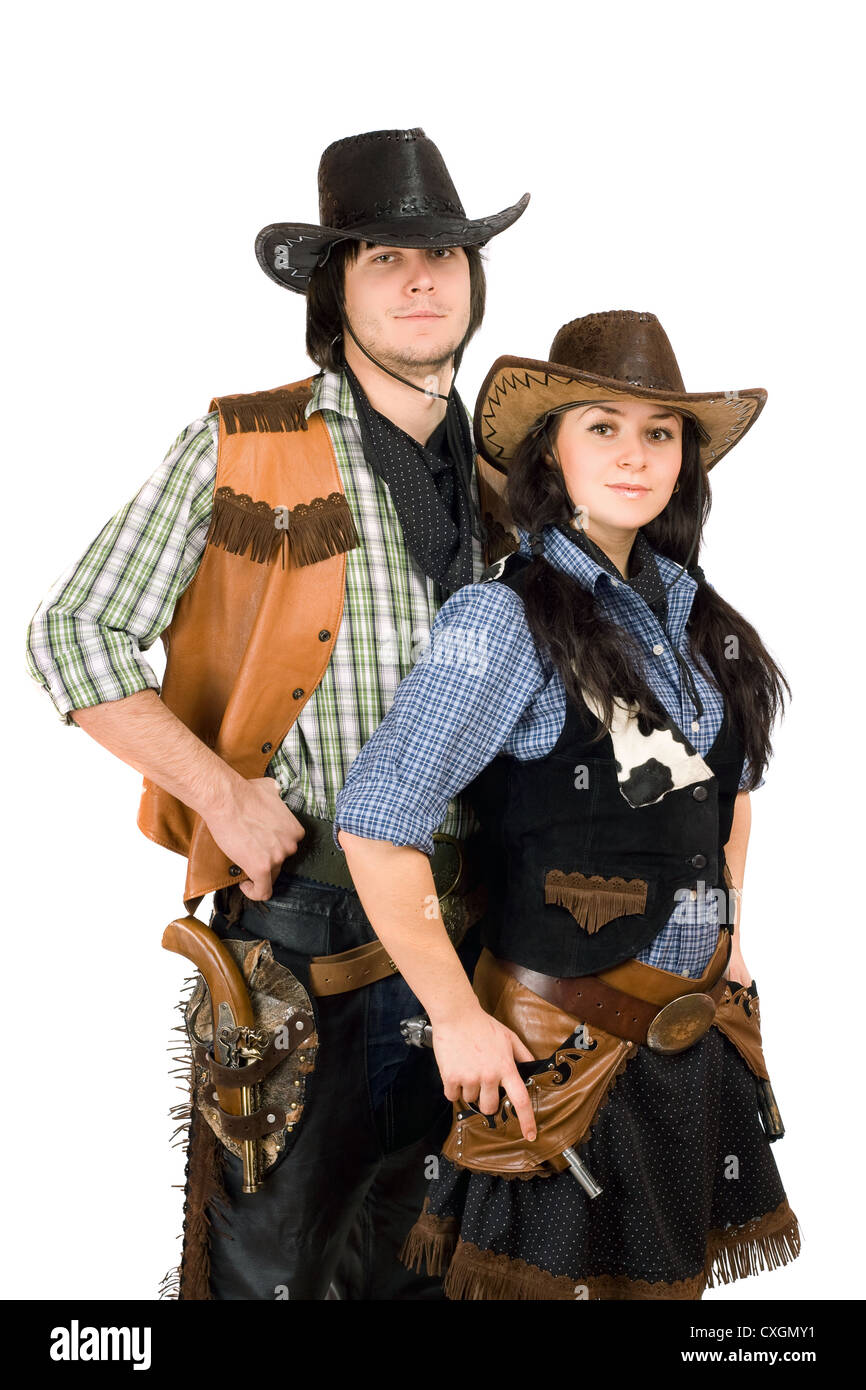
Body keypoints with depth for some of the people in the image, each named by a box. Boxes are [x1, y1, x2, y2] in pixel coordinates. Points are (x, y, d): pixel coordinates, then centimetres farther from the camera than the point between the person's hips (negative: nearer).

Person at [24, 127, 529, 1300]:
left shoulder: (492, 488, 10)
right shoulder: (243, 446, -6)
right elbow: (73, 635, -8)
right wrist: (222, 791, -16)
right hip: (300, 909, -4)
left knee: (414, 1252, 20)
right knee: (266, 1251, 9)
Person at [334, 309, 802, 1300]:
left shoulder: (691, 612, 6)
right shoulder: (508, 616, -15)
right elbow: (375, 821, -20)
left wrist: (727, 940, 15)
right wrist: (459, 1019, -17)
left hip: (697, 1027, 7)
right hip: (565, 1048, -6)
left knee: (674, 1274, 18)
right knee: (564, 1275, 7)